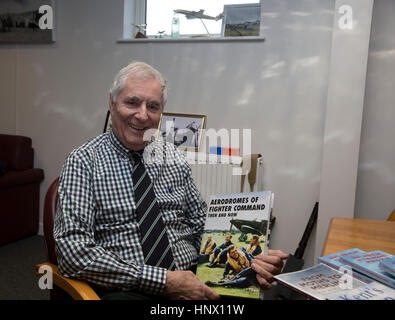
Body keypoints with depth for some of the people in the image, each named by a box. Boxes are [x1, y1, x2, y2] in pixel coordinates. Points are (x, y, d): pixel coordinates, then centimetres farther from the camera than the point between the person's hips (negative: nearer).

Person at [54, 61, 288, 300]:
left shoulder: (174, 157, 12)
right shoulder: (84, 162, -3)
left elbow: (202, 227, 13)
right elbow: (74, 250, -13)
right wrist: (163, 280, -19)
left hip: (192, 280, 4)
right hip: (125, 290, -3)